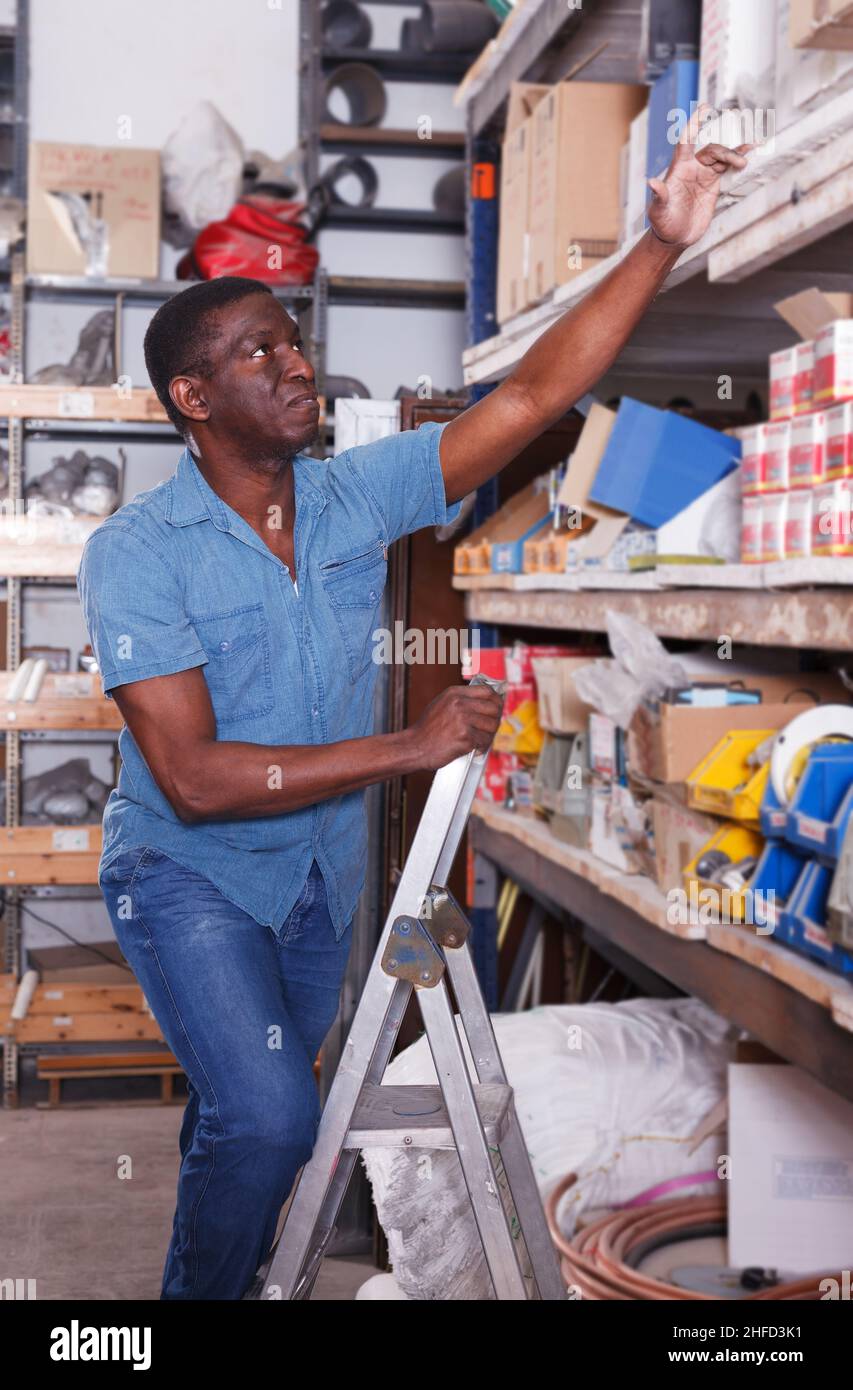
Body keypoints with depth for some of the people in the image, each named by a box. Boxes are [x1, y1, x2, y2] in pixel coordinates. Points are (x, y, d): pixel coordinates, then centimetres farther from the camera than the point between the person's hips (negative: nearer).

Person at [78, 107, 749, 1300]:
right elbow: (194, 777, -27)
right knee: (267, 1117, -22)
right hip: (190, 872, -5)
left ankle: (236, 1276, 48)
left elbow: (531, 398, -13)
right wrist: (412, 747, -28)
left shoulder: (357, 493, -8)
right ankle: (200, 1292, 7)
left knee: (249, 1116, 21)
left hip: (321, 870, 5)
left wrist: (664, 242, -22)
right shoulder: (136, 553, -21)